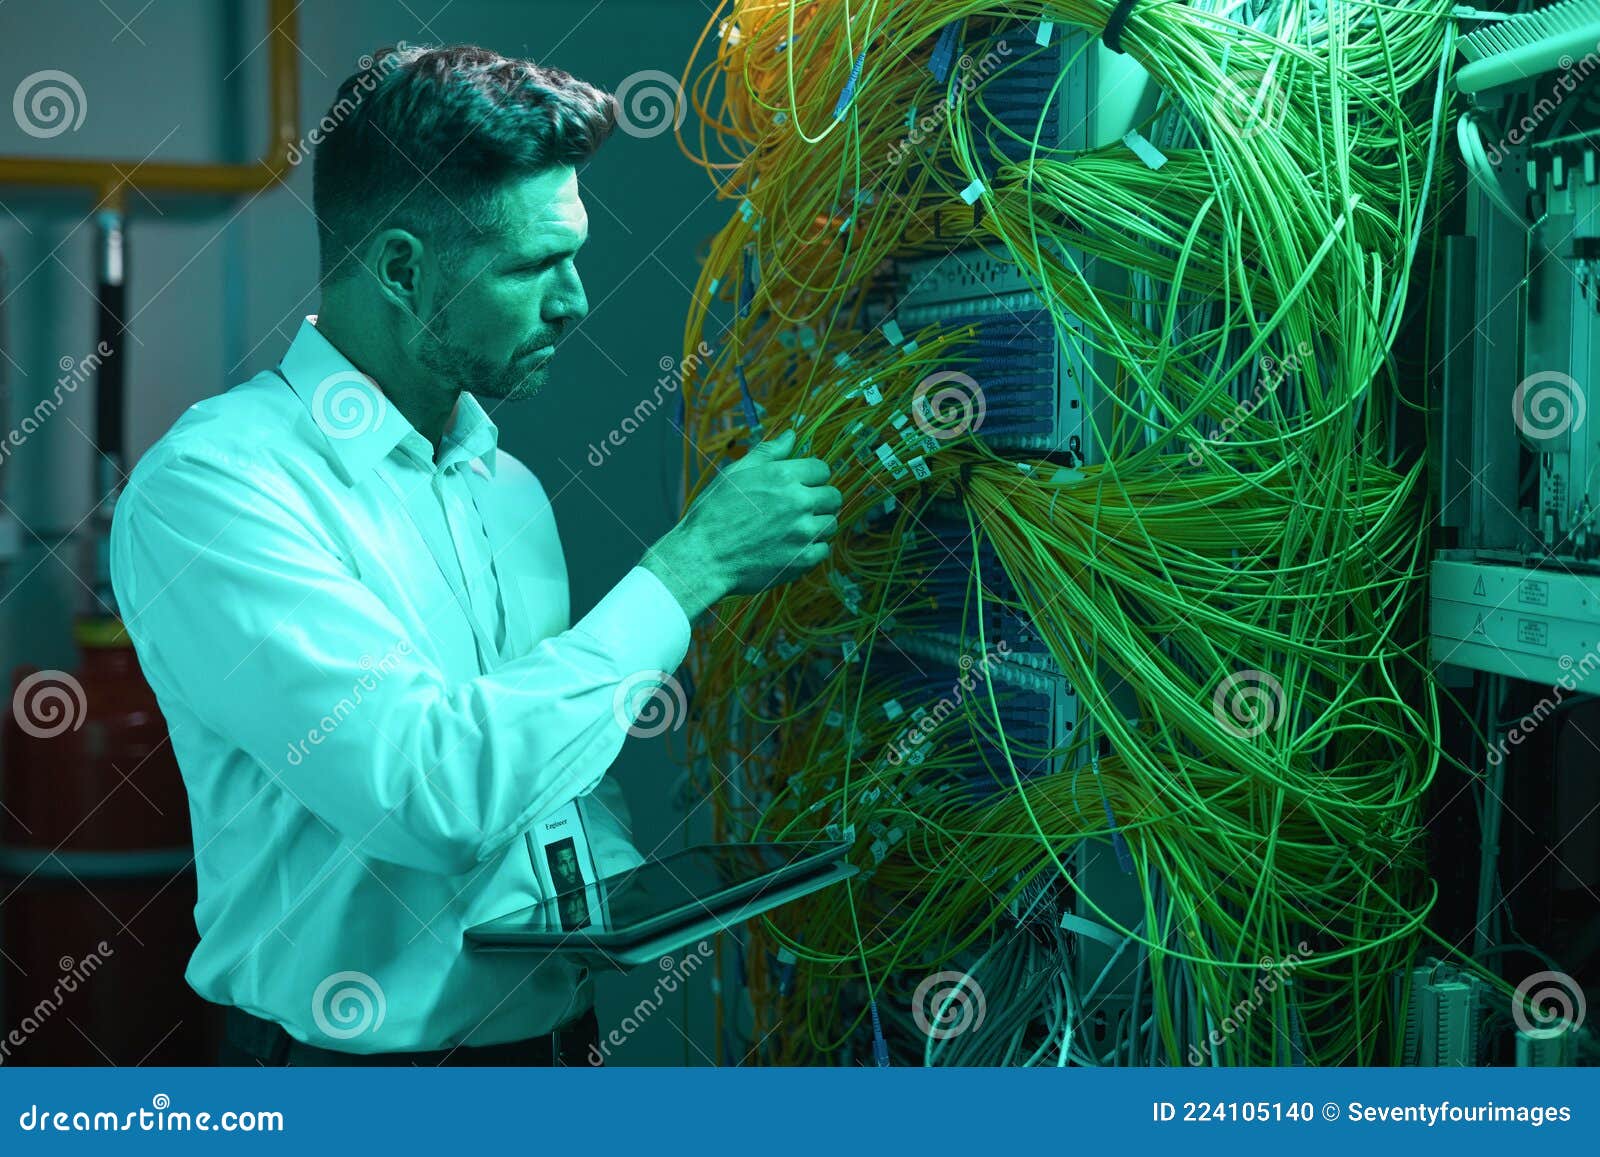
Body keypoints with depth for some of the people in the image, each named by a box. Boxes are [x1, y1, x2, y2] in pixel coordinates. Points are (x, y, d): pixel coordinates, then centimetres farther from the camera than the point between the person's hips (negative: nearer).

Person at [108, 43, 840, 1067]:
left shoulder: (510, 487, 5)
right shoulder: (209, 482, -19)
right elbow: (430, 788, -29)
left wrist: (620, 879, -8)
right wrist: (690, 567, -23)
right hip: (346, 1056, -6)